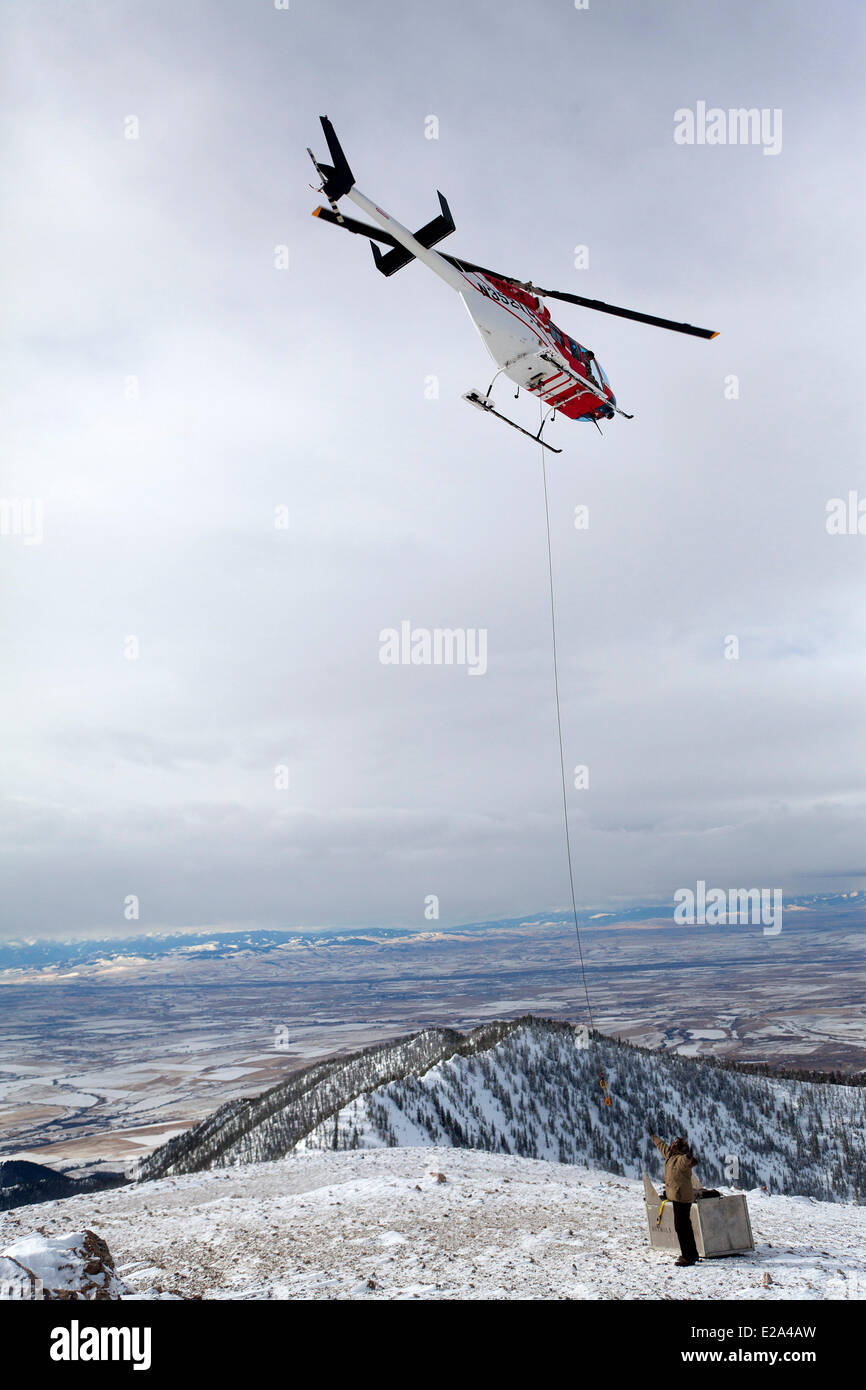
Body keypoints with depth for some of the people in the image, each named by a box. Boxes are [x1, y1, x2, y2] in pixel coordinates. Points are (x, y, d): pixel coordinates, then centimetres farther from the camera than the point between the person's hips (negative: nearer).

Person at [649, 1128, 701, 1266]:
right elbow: (661, 1145, 31)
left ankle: (688, 1257, -4)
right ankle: (692, 1254, 27)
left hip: (682, 1197, -10)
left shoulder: (681, 1159, -17)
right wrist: (653, 1136, 45)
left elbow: (686, 1162, -42)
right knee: (685, 1226, 17)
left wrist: (689, 1157, -65)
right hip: (677, 1197, 10)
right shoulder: (670, 1155, 11)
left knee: (681, 1226, -8)